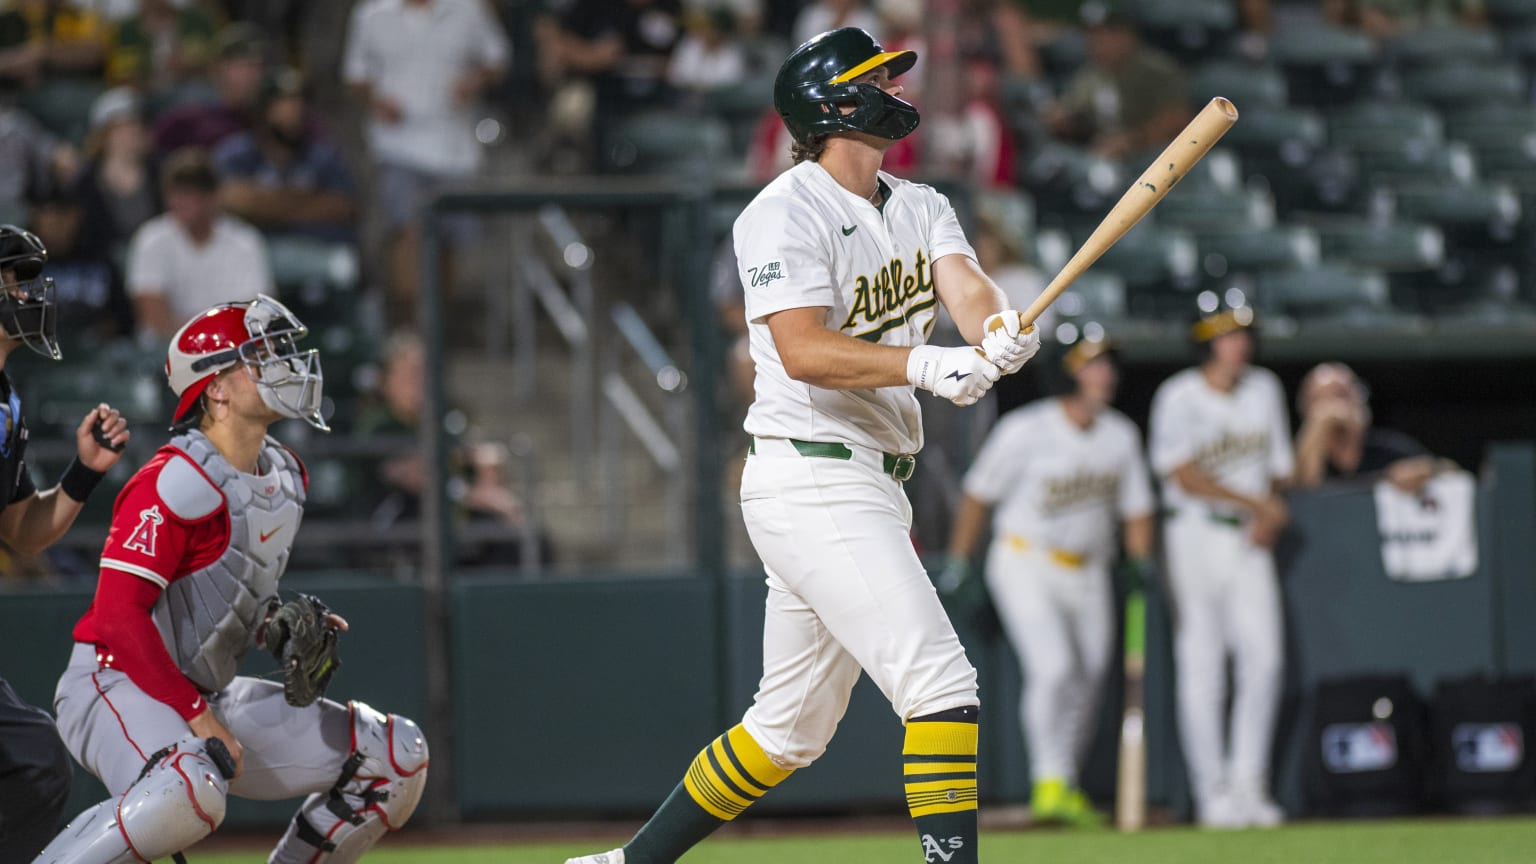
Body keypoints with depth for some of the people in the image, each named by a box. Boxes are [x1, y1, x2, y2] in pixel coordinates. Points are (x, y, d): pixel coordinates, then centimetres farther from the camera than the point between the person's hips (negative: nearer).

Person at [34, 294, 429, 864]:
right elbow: (119, 613, -24)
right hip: (117, 684, -9)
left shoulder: (286, 475, 10)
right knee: (191, 792, -41)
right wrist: (198, 717, -25)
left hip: (208, 696, 9)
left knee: (398, 755, 4)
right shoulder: (176, 482, -19)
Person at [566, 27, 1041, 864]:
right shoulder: (786, 214, -11)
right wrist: (927, 366, -36)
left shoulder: (921, 208, 14)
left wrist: (1000, 332, -28)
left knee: (792, 728, 16)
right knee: (940, 684, -17)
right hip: (811, 485, -9)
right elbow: (803, 350, -23)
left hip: (871, 485, 9)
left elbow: (965, 288, -4)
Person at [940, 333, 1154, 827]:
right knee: (1054, 669, -20)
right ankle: (1049, 783, -15)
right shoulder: (1027, 429, -12)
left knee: (1088, 679, 6)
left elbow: (1135, 507, 14)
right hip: (1026, 564, -6)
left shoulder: (1122, 435, 5)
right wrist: (958, 562, -8)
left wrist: (1142, 564, 0)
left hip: (1088, 572, 6)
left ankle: (1066, 787, 21)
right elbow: (979, 494, -6)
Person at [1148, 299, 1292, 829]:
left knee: (1263, 658, -10)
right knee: (1202, 668, -4)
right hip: (1196, 533, -4)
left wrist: (1269, 516, -4)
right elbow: (1185, 477, -14)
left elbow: (1278, 467, 15)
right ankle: (1213, 795, 2)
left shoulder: (1264, 389, 11)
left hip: (1250, 541, 4)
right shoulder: (1178, 398, -6)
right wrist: (1254, 502, -16)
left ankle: (1248, 782, -2)